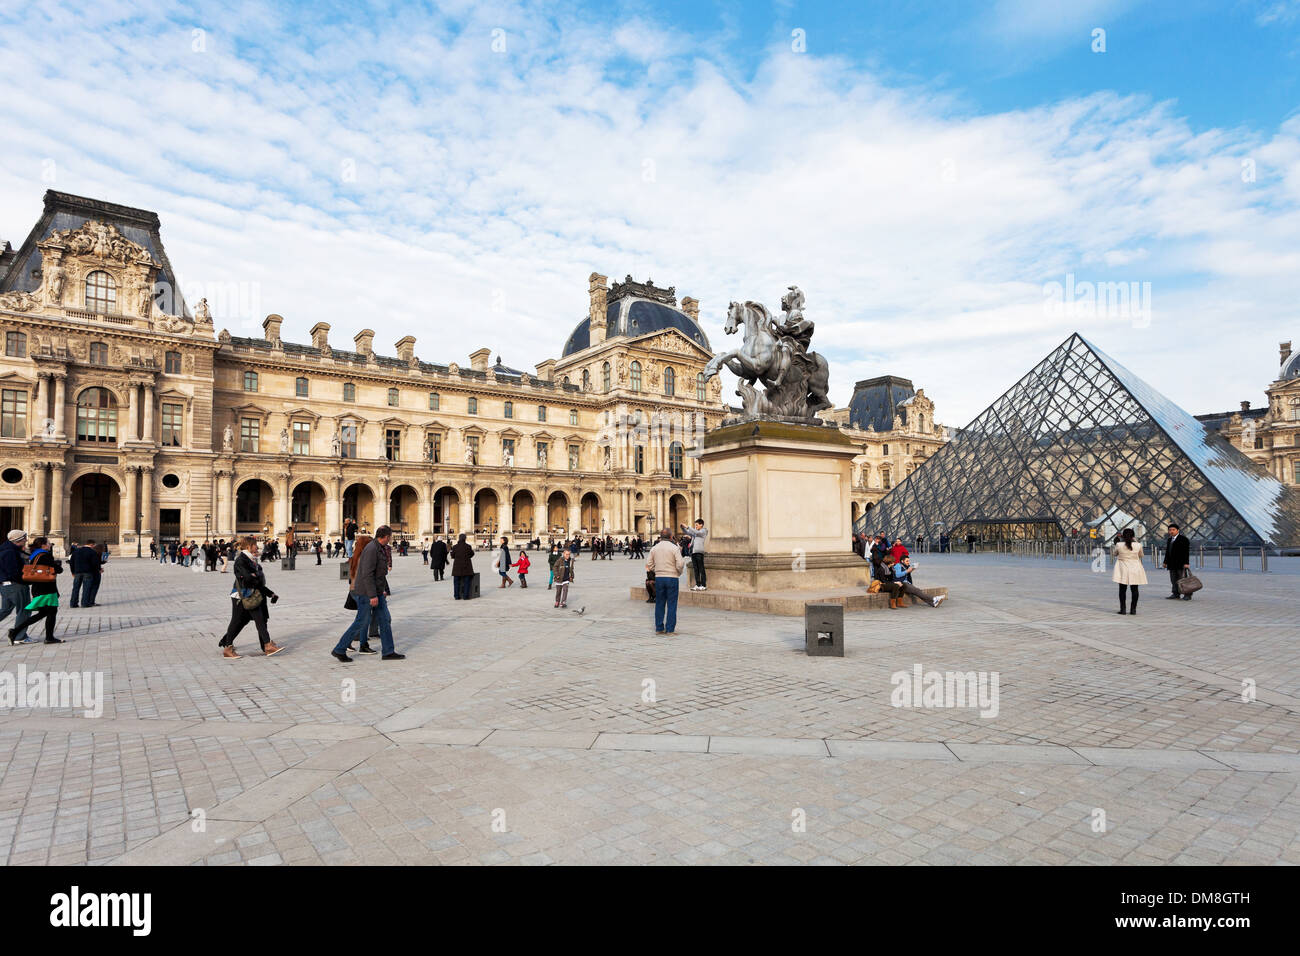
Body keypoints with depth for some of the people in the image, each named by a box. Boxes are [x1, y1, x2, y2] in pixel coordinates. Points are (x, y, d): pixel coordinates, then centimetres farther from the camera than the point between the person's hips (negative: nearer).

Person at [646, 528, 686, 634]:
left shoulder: (654, 548, 5)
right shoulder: (674, 548, -8)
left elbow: (649, 565, 4)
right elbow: (680, 565, -13)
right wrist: (679, 573, 7)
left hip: (659, 578, 4)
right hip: (672, 578, -4)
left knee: (659, 604, 11)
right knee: (671, 604, 2)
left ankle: (659, 628, 14)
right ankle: (670, 629, 3)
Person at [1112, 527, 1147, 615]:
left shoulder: (1119, 545, -11)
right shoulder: (1138, 545, -8)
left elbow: (1113, 554, 8)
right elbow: (1141, 555, 12)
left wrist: (1115, 543, 17)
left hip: (1123, 570, -1)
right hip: (1135, 569, 1)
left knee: (1122, 589, 5)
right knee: (1134, 590, 9)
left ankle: (1123, 609, 3)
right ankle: (1133, 609, 10)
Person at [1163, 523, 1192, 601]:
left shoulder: (1183, 538, -6)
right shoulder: (1170, 539, 17)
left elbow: (1186, 552, -12)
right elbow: (1167, 551, 21)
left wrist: (1186, 563, -18)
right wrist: (1165, 562, 20)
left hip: (1181, 563, -7)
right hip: (1172, 564, 7)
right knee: (1174, 580, 6)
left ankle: (1187, 595, 2)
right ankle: (1176, 594, 10)